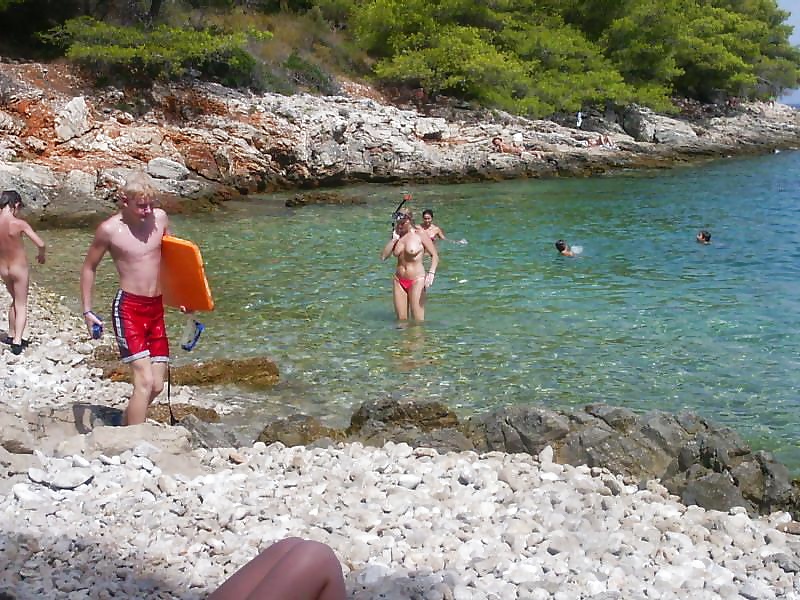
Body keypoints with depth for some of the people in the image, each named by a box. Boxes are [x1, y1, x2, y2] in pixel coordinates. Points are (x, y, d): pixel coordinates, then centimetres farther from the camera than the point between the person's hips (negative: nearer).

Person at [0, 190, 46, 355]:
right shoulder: (19, 223, -21)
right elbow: (40, 244, -20)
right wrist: (41, 255, 2)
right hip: (19, 268, -5)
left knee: (15, 300, 26)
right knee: (21, 305, 6)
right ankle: (17, 341, -2)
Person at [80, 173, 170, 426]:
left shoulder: (160, 218, 3)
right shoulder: (109, 229, -9)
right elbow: (89, 268, 4)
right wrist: (87, 311, 2)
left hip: (156, 308, 6)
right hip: (128, 308, -6)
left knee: (157, 385, 7)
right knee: (145, 381, -17)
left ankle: (123, 428, 29)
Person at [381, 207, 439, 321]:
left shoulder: (420, 235, -6)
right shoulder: (397, 236, 9)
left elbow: (434, 255, -6)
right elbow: (383, 256, 1)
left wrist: (431, 273, -21)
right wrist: (394, 239, -5)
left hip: (417, 280, -5)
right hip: (399, 281, 5)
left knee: (418, 321, -6)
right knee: (401, 320, 7)